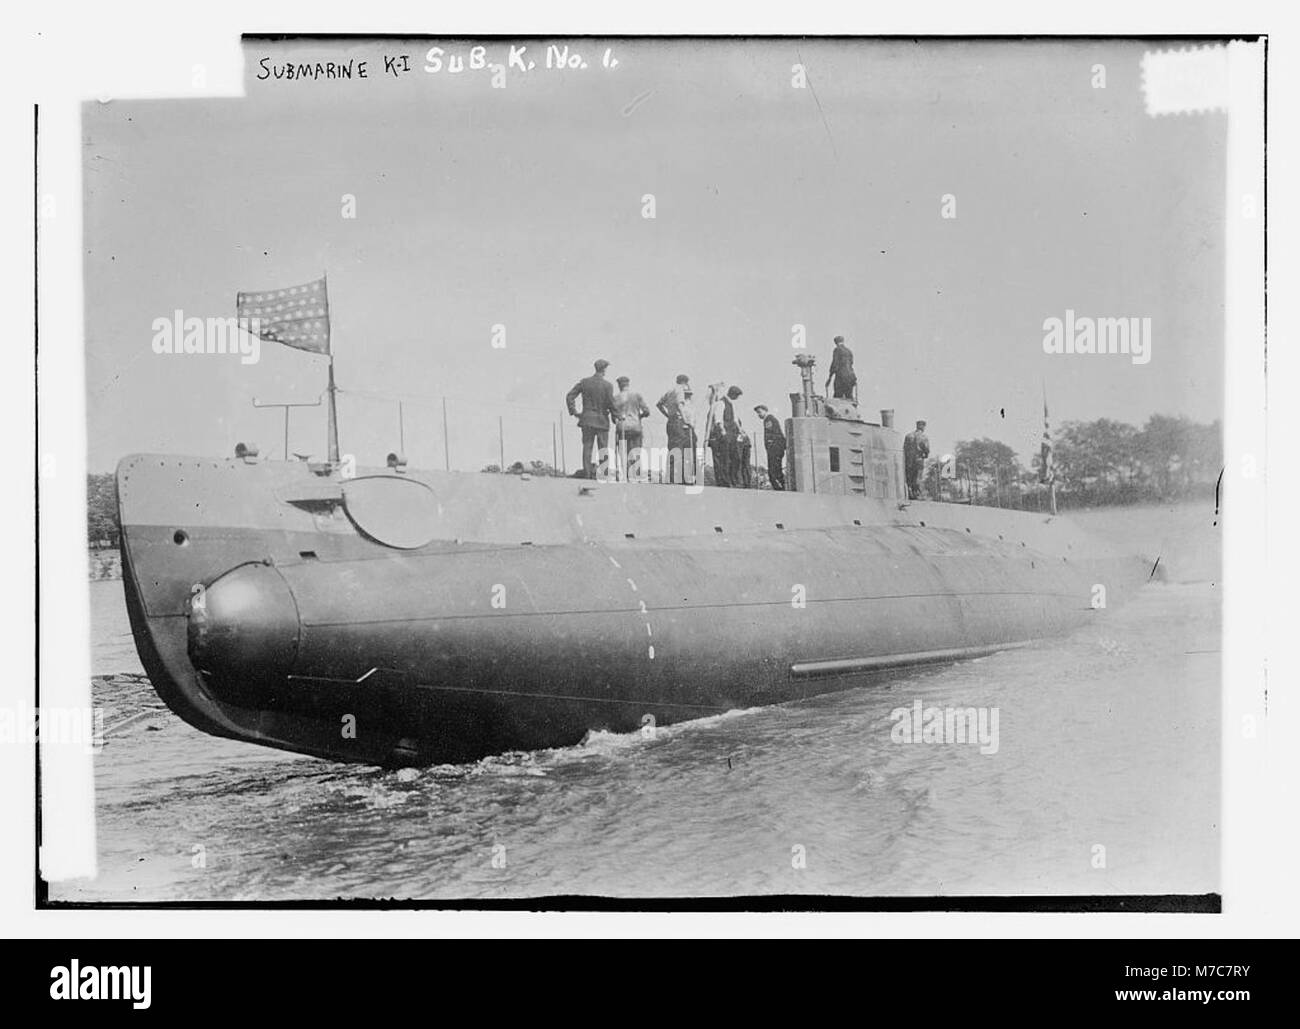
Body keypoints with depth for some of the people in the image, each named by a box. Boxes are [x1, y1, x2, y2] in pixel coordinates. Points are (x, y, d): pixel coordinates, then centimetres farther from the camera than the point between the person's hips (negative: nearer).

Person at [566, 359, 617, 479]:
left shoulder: (584, 382, 0)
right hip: (602, 420, -2)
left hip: (587, 420, 2)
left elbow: (569, 397, -1)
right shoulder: (607, 385, -10)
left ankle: (587, 473, 0)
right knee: (603, 449, 5)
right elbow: (611, 404, -11)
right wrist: (615, 417, 4)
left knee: (587, 447, 5)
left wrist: (574, 412, 6)